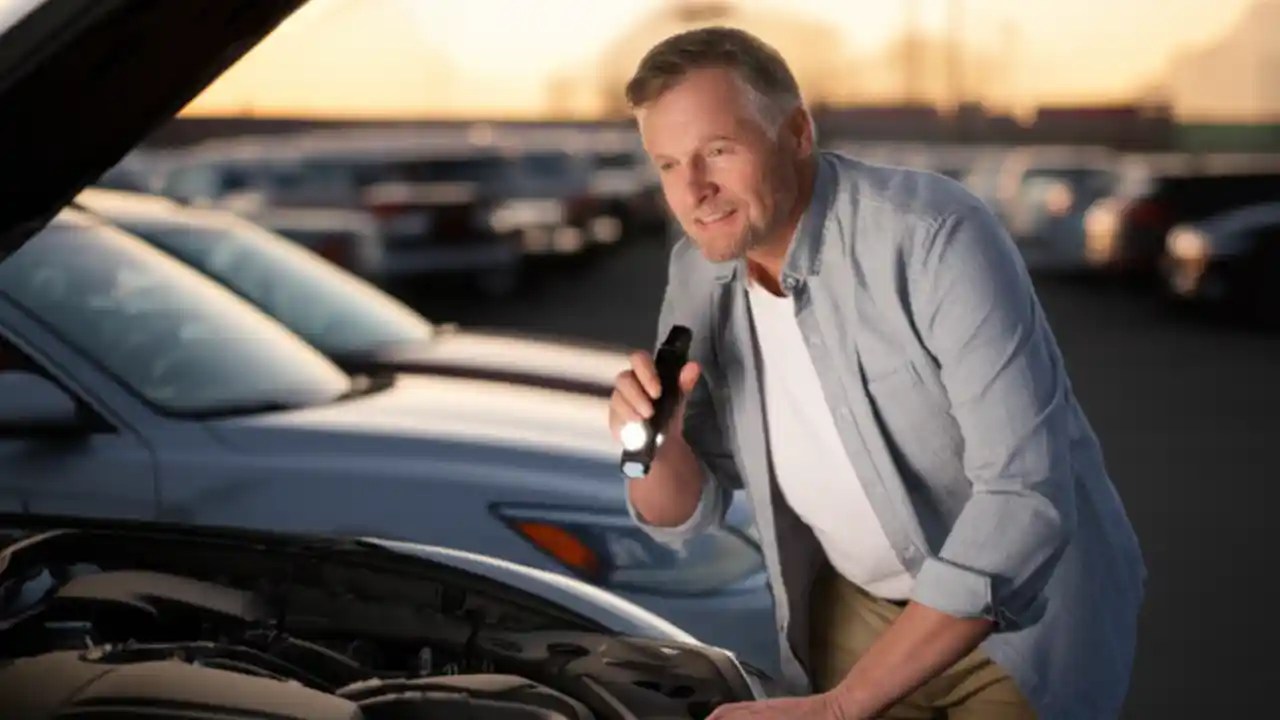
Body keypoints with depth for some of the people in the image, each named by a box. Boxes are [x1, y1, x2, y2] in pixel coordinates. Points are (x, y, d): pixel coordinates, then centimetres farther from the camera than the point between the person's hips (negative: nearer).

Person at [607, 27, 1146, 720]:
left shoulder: (935, 237, -28)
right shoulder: (698, 273, -8)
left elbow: (1024, 501, -34)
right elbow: (683, 517, 0)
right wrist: (657, 441, -24)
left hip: (1024, 606, -5)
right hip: (858, 609, 5)